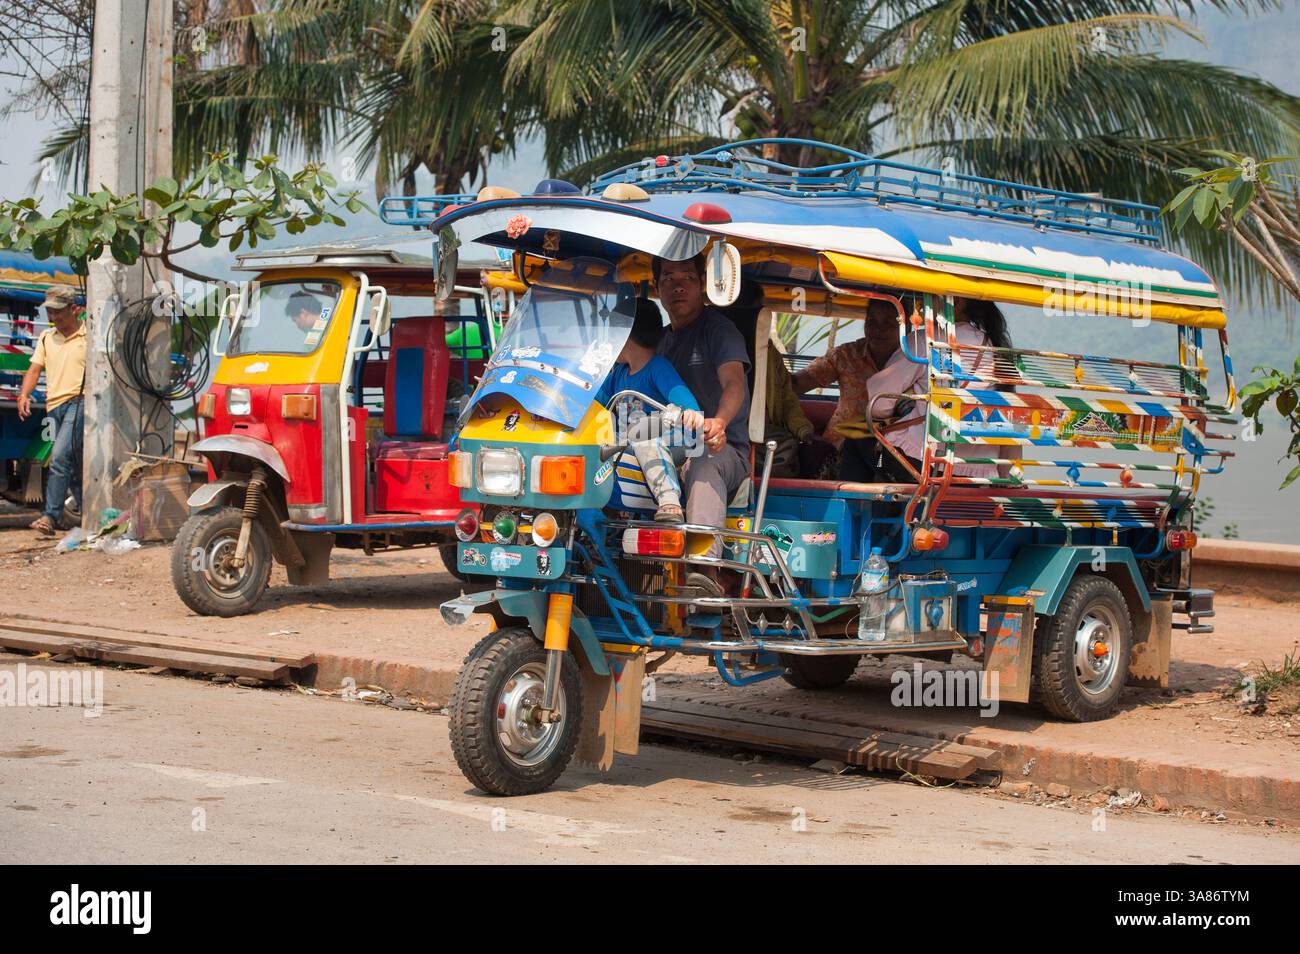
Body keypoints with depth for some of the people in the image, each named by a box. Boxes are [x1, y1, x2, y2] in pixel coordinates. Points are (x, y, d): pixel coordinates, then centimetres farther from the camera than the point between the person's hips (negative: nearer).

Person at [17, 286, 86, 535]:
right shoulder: (46, 337, 17)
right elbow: (35, 368, 11)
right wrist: (24, 395, -5)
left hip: (79, 402, -6)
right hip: (54, 405, 6)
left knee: (60, 457, -19)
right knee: (72, 463, 12)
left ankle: (50, 516, -23)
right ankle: (86, 510, 25)